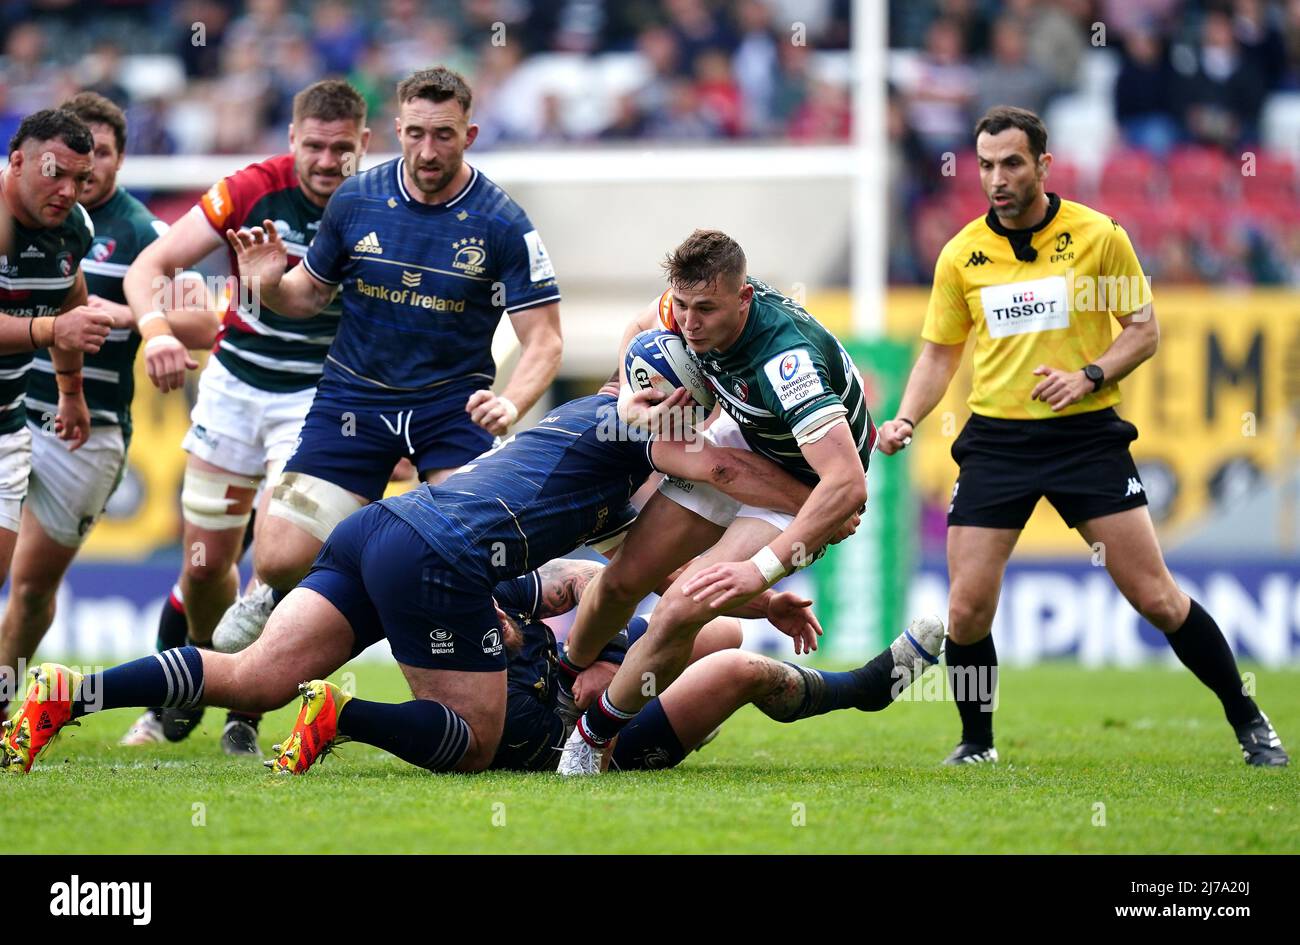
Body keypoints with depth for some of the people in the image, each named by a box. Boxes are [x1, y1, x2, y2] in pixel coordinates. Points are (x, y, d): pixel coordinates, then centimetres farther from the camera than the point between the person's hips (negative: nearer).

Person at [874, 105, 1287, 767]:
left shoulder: (1098, 235, -4)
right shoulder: (961, 254, 2)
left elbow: (1144, 331, 2)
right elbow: (940, 353, 12)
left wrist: (1089, 376, -15)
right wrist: (906, 421, -4)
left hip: (1086, 434, -2)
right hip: (994, 439, 2)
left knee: (1156, 597, -5)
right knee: (966, 610, -7)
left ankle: (1246, 721, 11)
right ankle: (977, 742, 16)